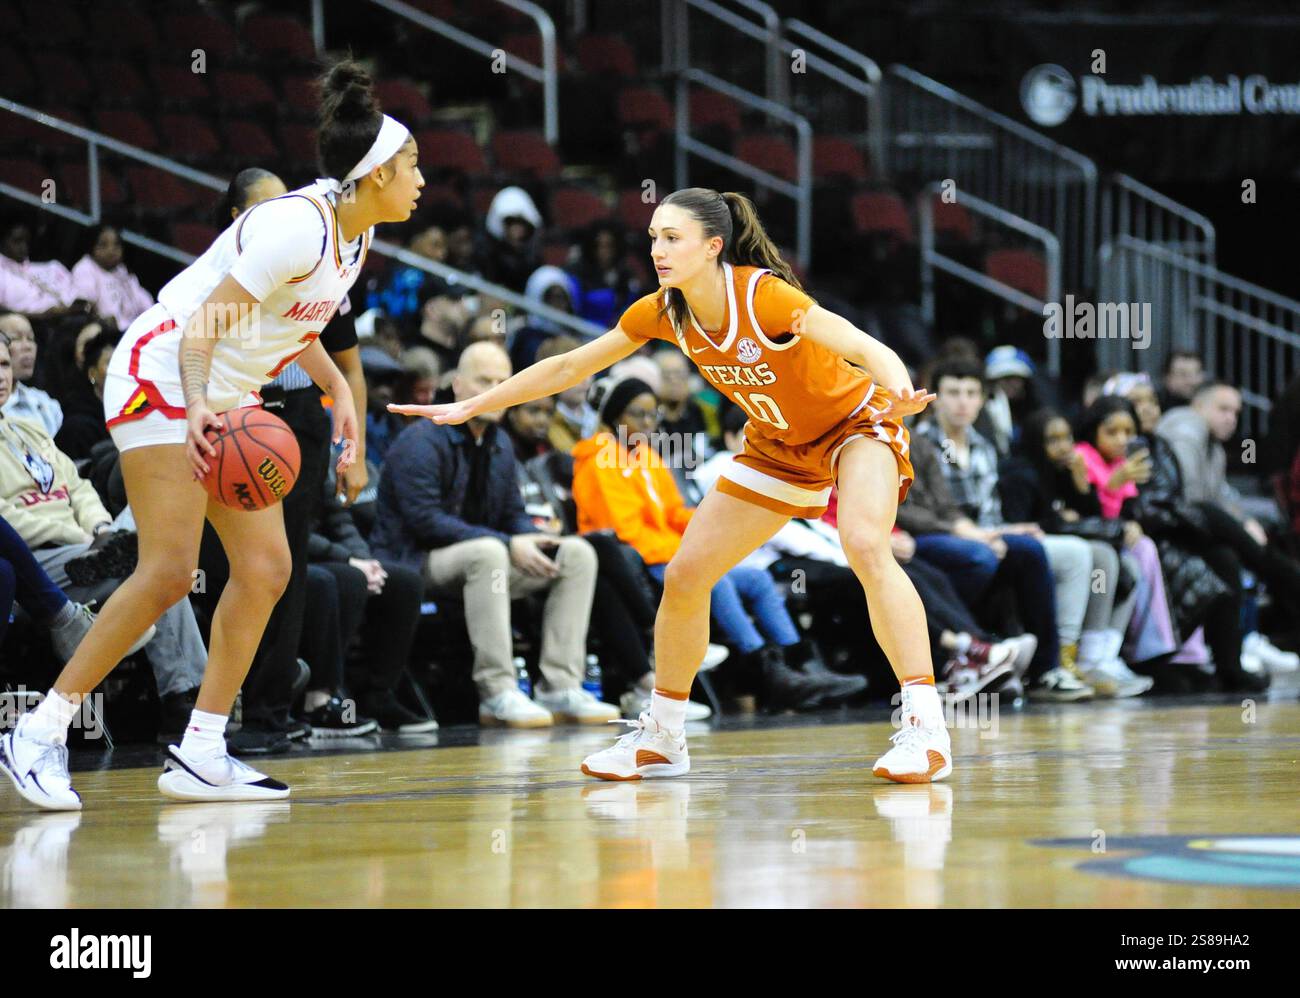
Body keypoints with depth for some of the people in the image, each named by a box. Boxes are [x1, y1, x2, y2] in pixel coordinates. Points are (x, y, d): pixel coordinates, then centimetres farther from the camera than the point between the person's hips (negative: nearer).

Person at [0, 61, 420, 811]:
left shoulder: (355, 237, 6)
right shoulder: (298, 228, -22)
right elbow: (208, 320, -24)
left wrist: (341, 392, 10)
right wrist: (195, 408, -37)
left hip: (230, 396, 9)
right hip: (164, 375, -9)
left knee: (267, 568, 0)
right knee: (168, 573, -17)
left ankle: (201, 755, 4)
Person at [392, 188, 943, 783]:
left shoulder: (763, 296, -31)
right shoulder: (664, 312, -13)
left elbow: (866, 348, -45)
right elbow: (568, 367, -1)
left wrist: (898, 390, -67)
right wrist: (469, 407, 0)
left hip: (856, 424, -7)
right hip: (778, 447, 7)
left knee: (865, 544, -33)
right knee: (684, 576, 2)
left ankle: (925, 729, -33)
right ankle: (660, 738, 20)